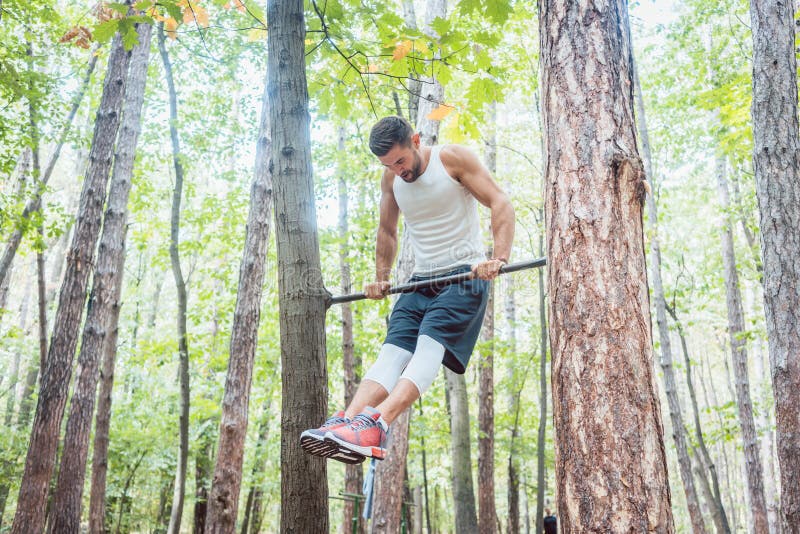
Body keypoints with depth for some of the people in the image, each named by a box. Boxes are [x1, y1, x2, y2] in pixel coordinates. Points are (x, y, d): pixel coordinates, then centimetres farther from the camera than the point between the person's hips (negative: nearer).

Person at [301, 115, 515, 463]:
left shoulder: (453, 159, -7)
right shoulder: (390, 179, 10)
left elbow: (500, 203, -12)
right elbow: (387, 231, 23)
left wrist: (500, 257, -25)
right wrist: (381, 277, 15)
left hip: (465, 274, -5)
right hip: (422, 279, 6)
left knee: (429, 344, -26)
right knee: (393, 350, -14)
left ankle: (376, 424, -44)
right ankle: (347, 422, -32)